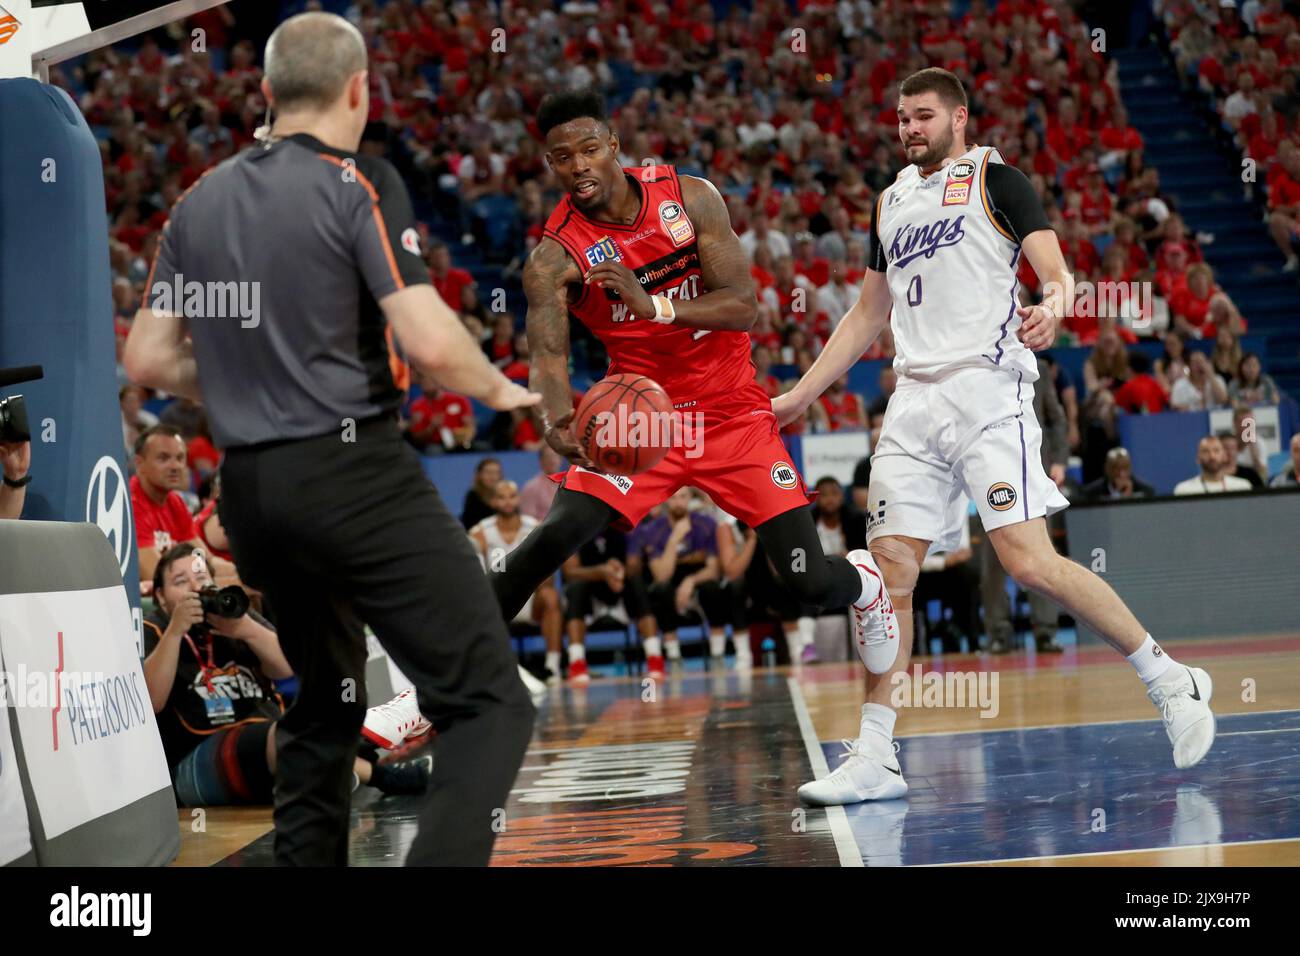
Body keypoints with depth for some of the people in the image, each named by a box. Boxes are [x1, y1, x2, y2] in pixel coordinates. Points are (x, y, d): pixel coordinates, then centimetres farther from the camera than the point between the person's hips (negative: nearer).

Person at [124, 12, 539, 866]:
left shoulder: (200, 202, 11)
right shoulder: (359, 185, -7)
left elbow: (150, 360, 13)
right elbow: (431, 344, -16)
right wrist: (498, 388, 3)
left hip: (249, 488, 7)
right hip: (353, 473, -7)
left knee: (322, 708, 24)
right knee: (490, 702, -7)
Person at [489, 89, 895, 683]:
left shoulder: (689, 198, -9)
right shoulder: (555, 256, -13)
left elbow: (744, 306, -15)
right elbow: (547, 359, -25)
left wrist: (655, 306, -33)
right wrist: (559, 422, -49)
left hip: (732, 411, 1)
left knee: (809, 582, -4)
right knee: (557, 534, -26)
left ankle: (863, 580, 34)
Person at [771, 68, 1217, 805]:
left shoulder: (993, 178, 2)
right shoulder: (892, 203, 22)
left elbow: (1056, 270, -8)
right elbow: (868, 315, 29)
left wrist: (1053, 306, -32)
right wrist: (799, 397, 25)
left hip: (986, 390, -6)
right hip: (916, 399, 6)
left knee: (1031, 561, -15)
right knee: (890, 569, -1)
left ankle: (1171, 682, -2)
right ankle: (874, 761, 2)